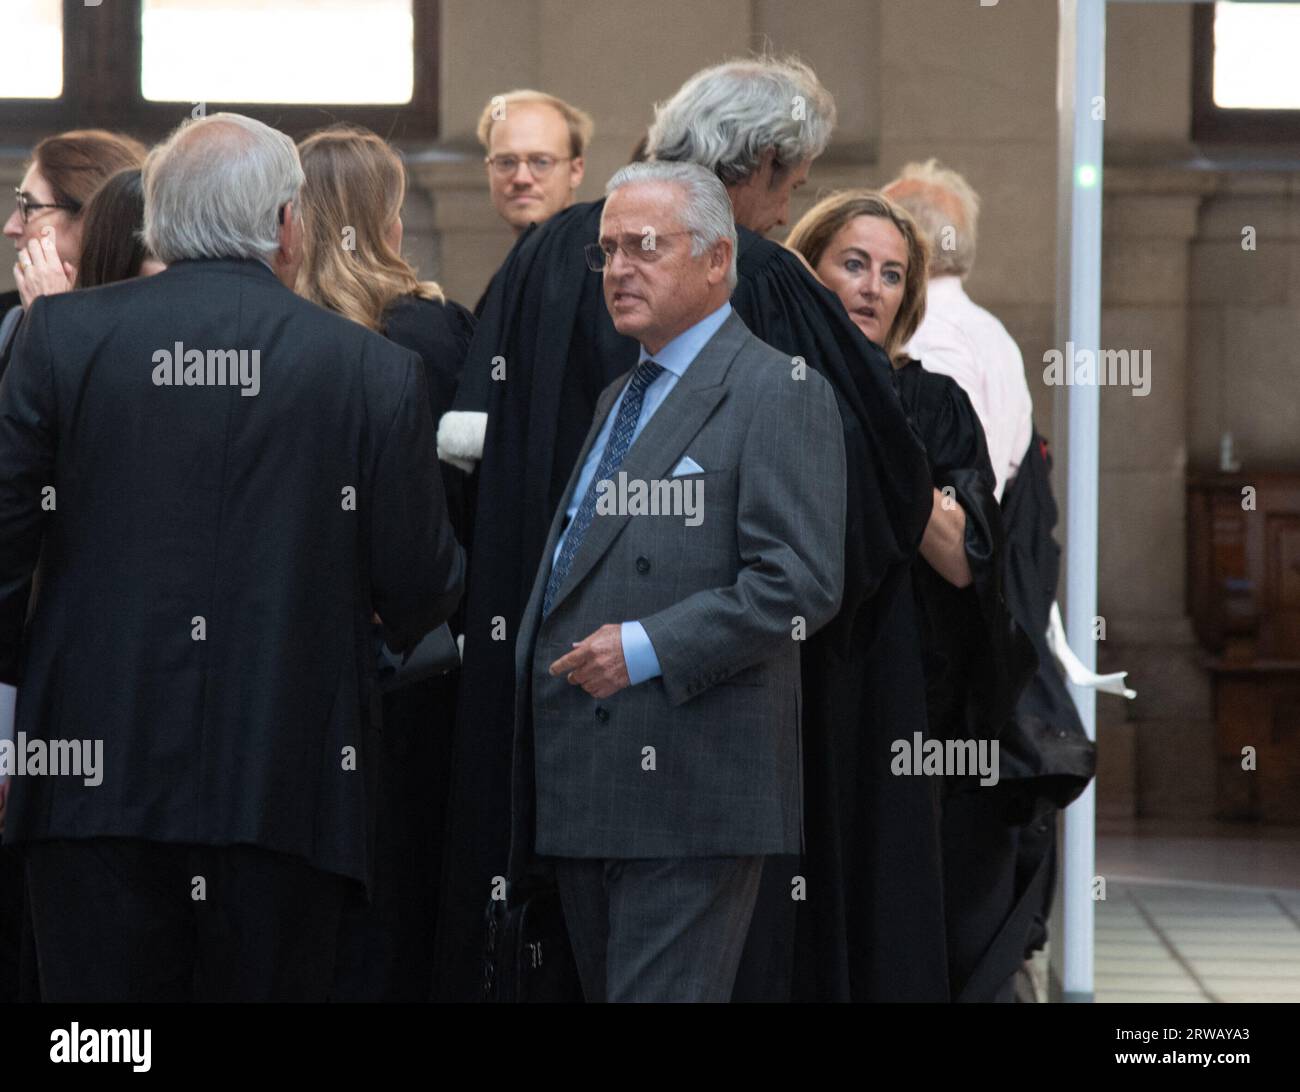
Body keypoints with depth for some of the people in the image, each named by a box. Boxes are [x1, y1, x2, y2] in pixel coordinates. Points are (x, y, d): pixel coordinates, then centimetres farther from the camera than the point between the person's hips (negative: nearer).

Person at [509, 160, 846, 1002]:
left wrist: (649, 648, -20)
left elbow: (802, 583, -16)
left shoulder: (777, 394, -7)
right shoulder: (619, 399, 22)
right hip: (587, 790, 9)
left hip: (691, 787, -9)